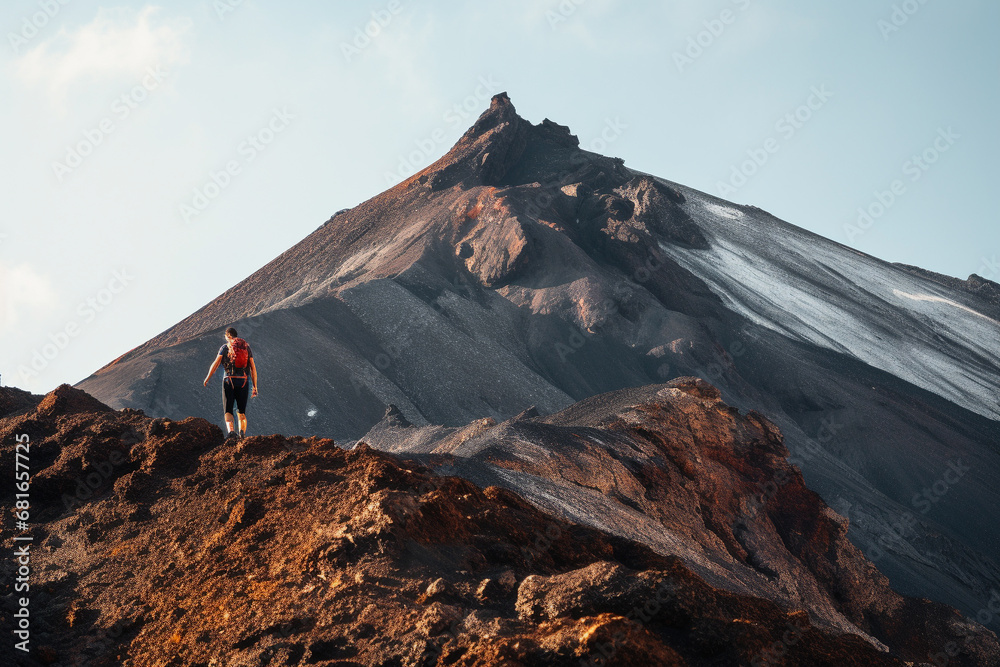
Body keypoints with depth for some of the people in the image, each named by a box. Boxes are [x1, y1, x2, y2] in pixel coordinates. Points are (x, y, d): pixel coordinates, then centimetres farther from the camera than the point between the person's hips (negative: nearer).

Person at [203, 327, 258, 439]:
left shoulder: (225, 347, 2)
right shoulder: (247, 347, 9)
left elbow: (215, 363, -5)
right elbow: (253, 368, 5)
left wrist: (207, 379, 5)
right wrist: (255, 386, 7)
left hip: (229, 381, -2)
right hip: (243, 382, 2)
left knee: (228, 411, 4)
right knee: (242, 412, 12)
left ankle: (231, 431, -22)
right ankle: (242, 433, -10)